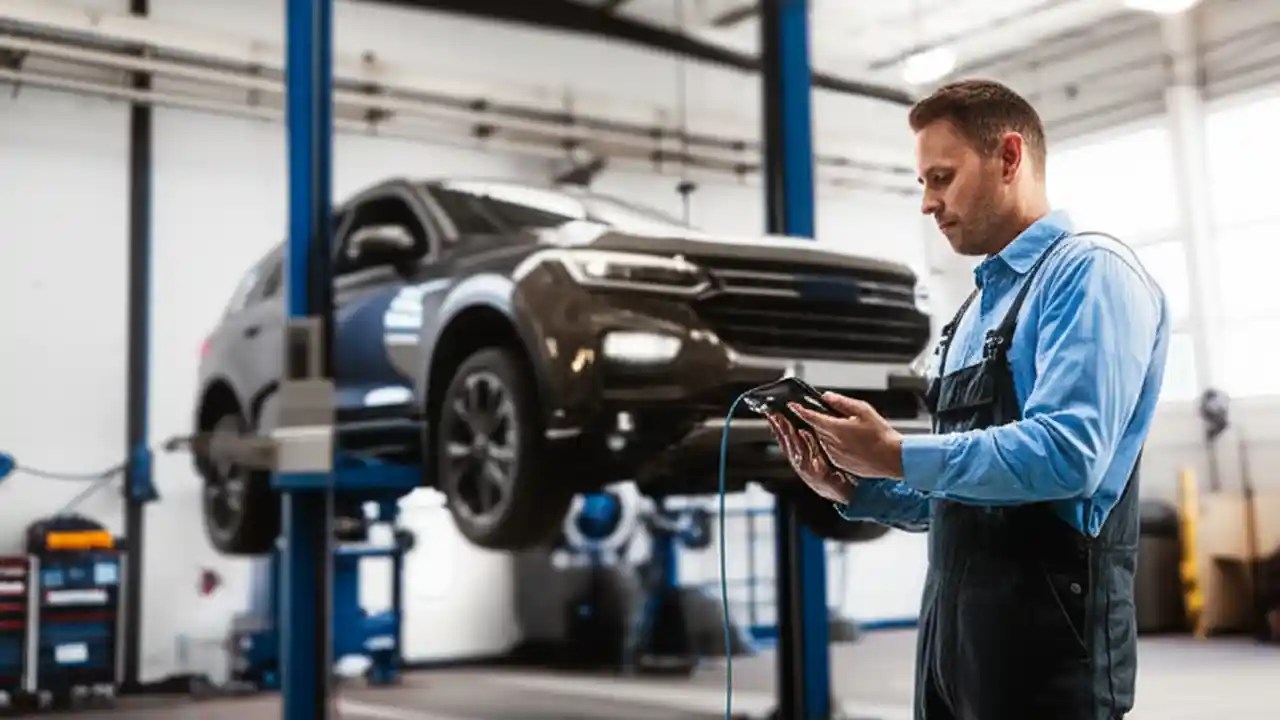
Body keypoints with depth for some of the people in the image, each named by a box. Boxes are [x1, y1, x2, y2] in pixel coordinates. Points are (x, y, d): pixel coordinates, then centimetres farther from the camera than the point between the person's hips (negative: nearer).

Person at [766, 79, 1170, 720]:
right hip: (950, 628, 8)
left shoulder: (1089, 271, -9)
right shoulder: (975, 312, 17)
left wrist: (896, 456, -17)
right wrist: (854, 489, 3)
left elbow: (1068, 454, -24)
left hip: (1044, 629, -8)